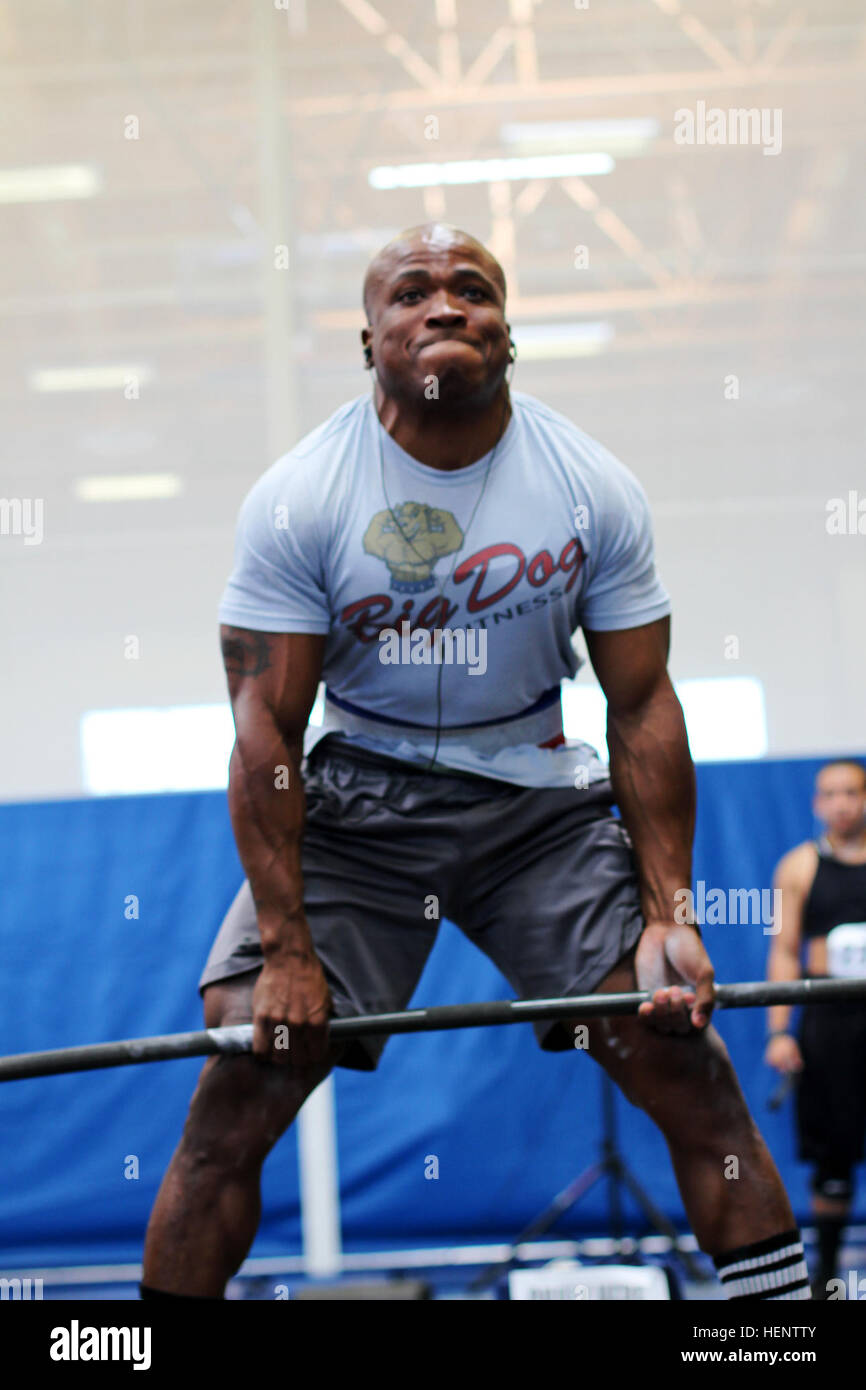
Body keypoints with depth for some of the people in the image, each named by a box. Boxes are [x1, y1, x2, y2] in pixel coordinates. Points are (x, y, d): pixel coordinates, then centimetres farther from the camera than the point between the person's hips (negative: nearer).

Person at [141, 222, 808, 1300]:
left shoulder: (593, 489, -6)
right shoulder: (297, 499, -11)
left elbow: (642, 703, -1)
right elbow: (267, 727, -11)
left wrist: (667, 914, -9)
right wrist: (285, 949, -17)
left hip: (540, 801, 1)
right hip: (358, 798, -1)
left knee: (690, 1065, -9)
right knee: (236, 1091, -11)